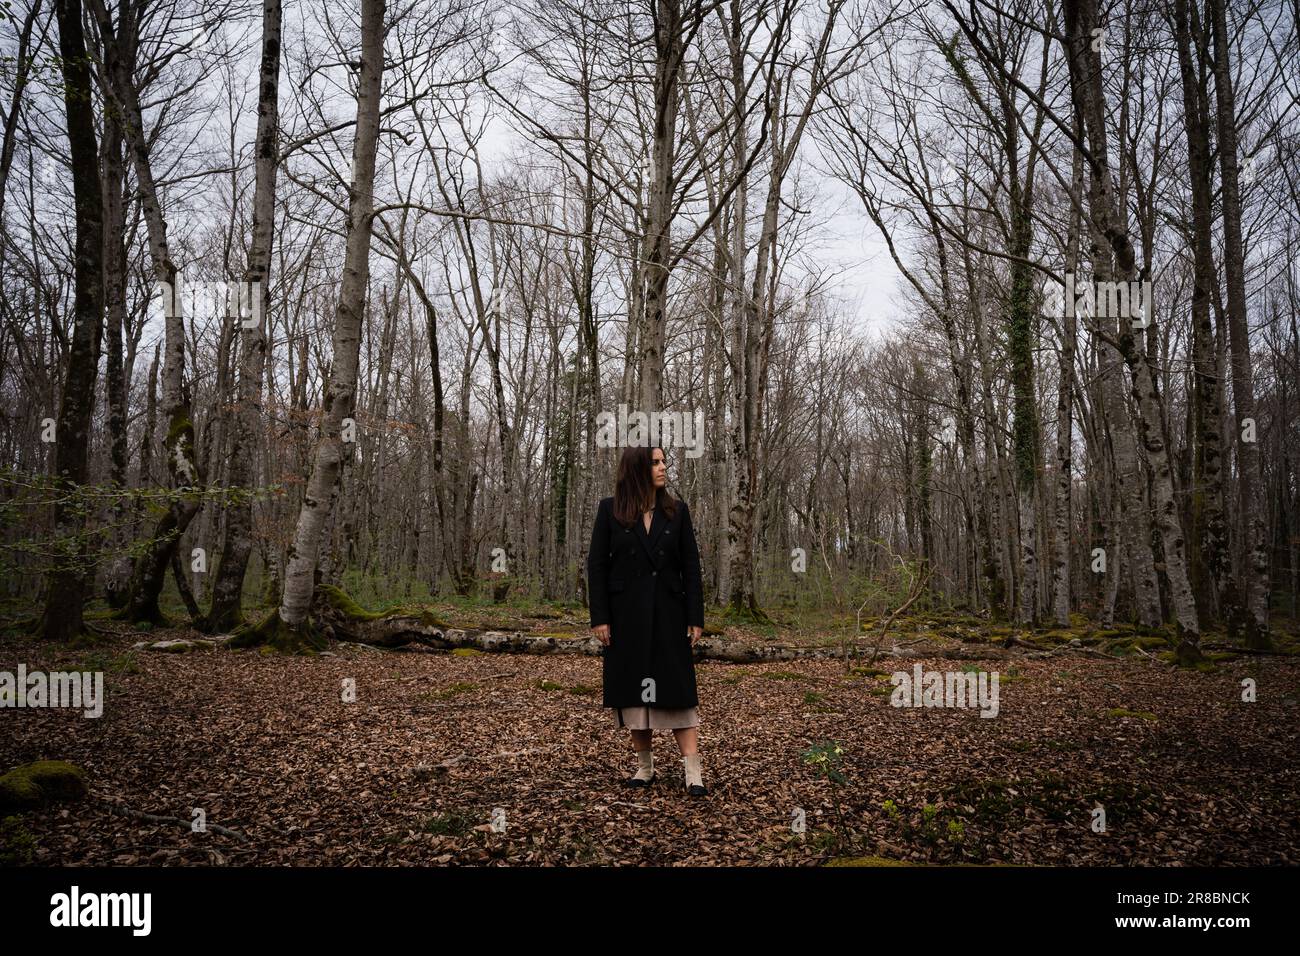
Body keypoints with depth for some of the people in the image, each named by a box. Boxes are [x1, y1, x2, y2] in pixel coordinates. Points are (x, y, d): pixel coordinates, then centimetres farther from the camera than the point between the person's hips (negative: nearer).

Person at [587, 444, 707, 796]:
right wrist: (599, 618, -6)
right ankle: (645, 766, 21)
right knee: (634, 690, 7)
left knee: (678, 691, -2)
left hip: (668, 615, 0)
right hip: (626, 615, 0)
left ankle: (693, 773, -1)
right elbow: (596, 564, -1)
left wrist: (695, 618, -2)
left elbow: (691, 566, 3)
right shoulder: (610, 510, -1)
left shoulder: (677, 511, 3)